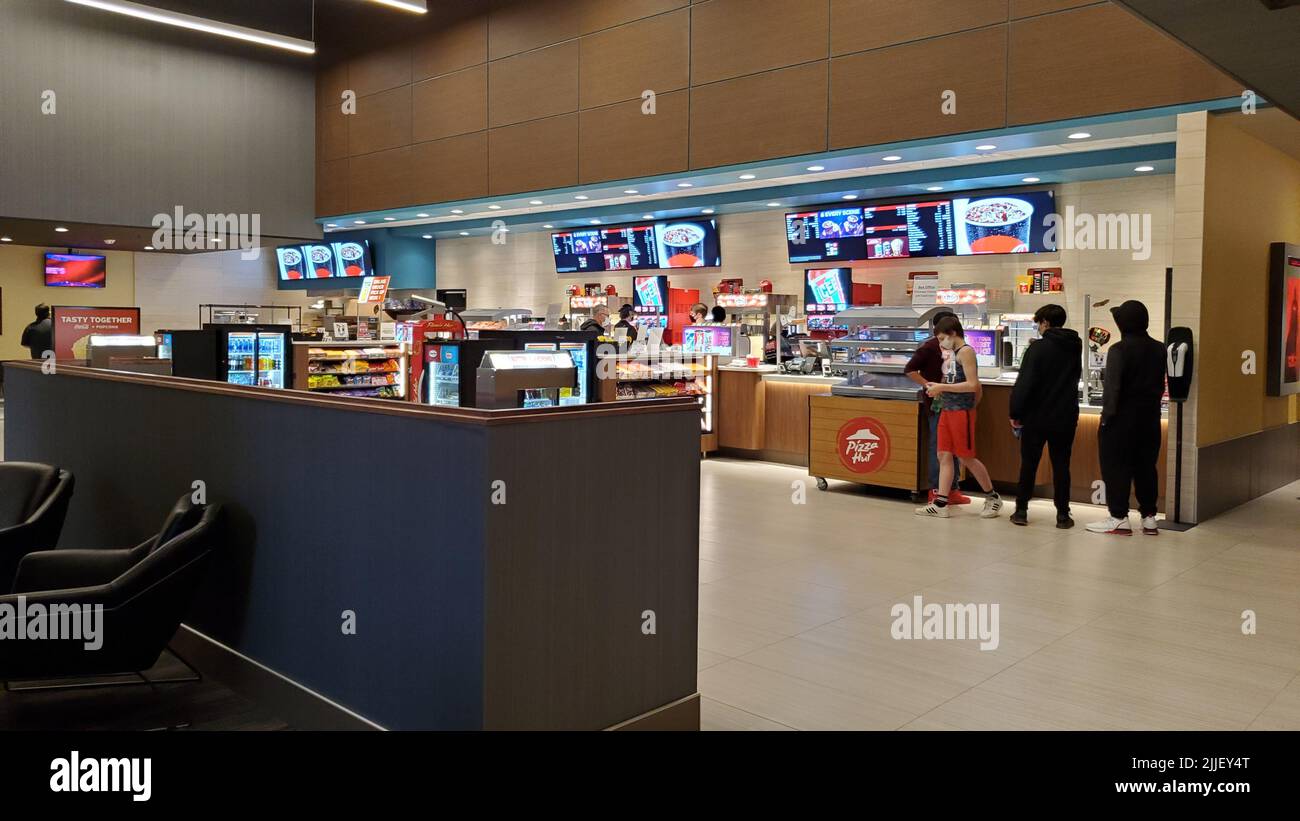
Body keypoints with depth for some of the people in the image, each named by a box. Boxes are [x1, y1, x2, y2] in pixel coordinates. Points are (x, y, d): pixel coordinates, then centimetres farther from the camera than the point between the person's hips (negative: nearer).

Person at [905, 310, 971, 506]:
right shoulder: (929, 347, -9)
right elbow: (910, 370, -14)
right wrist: (930, 386, -20)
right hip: (937, 403, -8)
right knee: (939, 446, -4)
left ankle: (952, 490, 17)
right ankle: (936, 491, 3)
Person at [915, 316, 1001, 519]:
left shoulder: (966, 351, -12)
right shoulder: (954, 354, 14)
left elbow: (972, 385, -19)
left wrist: (942, 387, -17)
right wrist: (939, 389, 7)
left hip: (961, 411, -9)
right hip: (947, 410, 9)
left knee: (967, 457, 0)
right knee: (944, 455, 5)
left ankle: (992, 497, 17)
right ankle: (940, 504, 6)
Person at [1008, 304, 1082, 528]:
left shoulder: (1038, 348, -12)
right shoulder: (1075, 347, 5)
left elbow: (1024, 383, -16)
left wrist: (1015, 413, -9)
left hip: (1036, 417, -3)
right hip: (1065, 417, 4)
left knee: (1028, 464, 7)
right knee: (1061, 466, 8)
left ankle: (1021, 511, 11)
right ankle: (1062, 514, 8)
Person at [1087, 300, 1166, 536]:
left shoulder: (1119, 350, -15)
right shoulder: (1159, 349, 6)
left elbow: (1112, 387, -19)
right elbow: (1161, 385, 10)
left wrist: (1107, 415, -14)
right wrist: (1150, 401, 13)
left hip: (1122, 418, -6)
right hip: (1150, 417, 6)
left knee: (1116, 467, 1)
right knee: (1146, 466, 13)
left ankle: (1119, 518, 2)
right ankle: (1149, 517, 18)